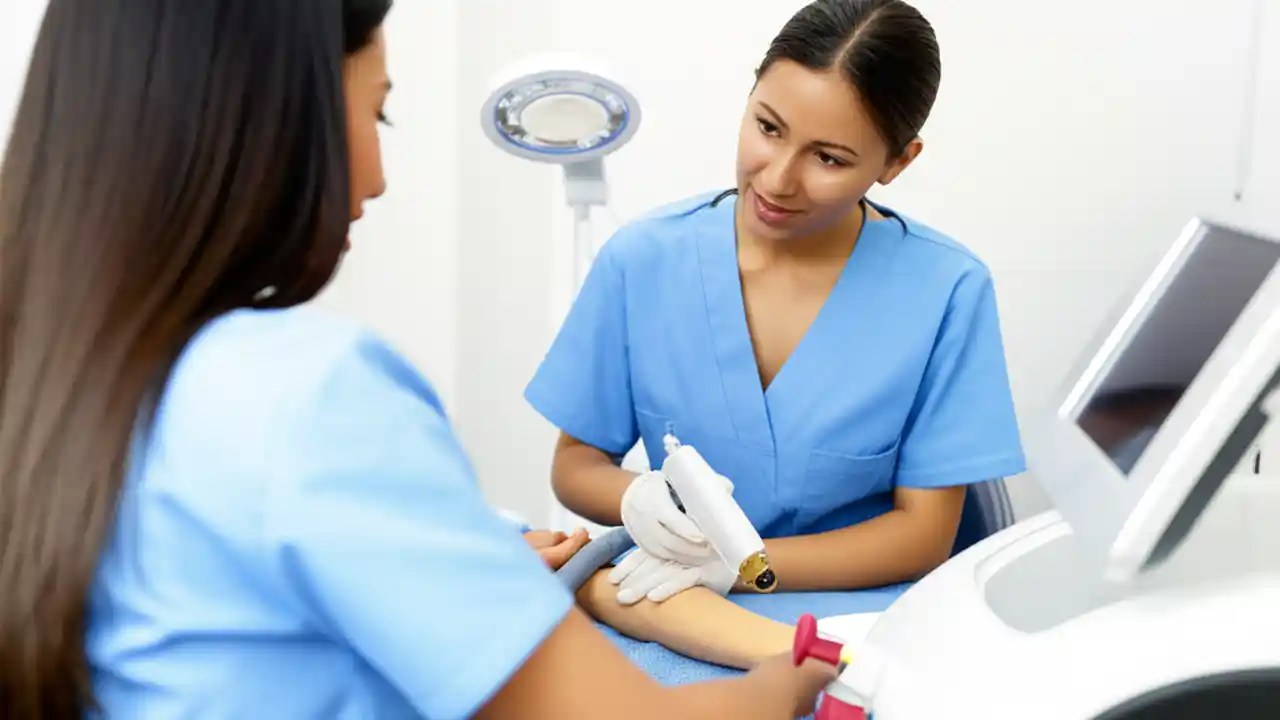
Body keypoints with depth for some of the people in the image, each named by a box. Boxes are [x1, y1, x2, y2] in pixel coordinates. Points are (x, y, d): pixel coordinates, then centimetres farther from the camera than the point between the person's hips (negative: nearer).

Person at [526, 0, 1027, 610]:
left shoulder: (945, 290, -12)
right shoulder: (641, 260, -7)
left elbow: (923, 535, -9)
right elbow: (575, 464, 3)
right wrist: (637, 499, -19)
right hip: (677, 612, 1)